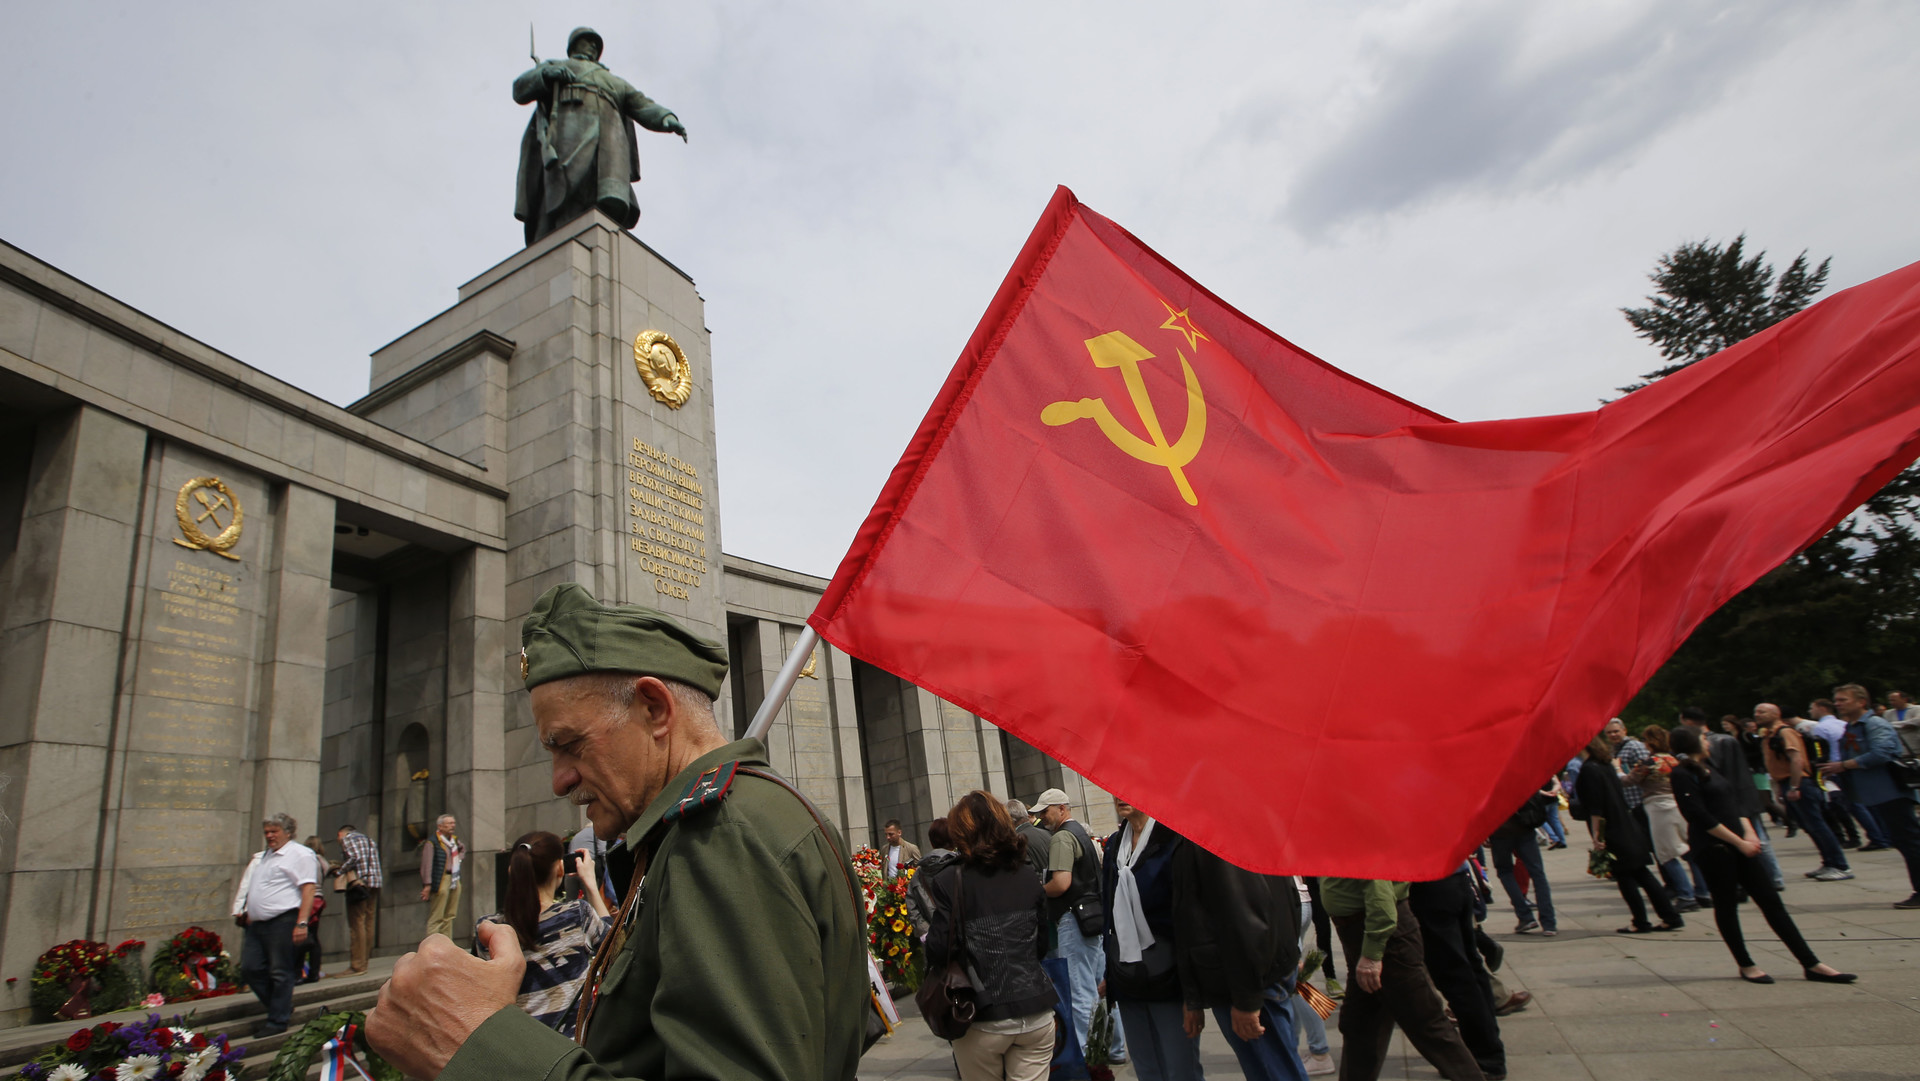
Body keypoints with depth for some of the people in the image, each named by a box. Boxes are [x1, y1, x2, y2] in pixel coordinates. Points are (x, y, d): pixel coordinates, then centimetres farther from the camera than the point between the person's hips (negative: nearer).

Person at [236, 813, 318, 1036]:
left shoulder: (299, 854, -8)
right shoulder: (264, 856, 21)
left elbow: (308, 889, -15)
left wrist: (302, 923, -22)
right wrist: (250, 914, 21)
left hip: (283, 921, -9)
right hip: (258, 923, 9)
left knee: (280, 973, -1)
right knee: (250, 969, 9)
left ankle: (278, 1020, 9)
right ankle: (281, 1008, 24)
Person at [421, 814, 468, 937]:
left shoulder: (455, 840, 14)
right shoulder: (432, 842, -9)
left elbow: (462, 848, 38)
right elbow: (426, 864, -15)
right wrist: (427, 885, -21)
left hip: (455, 880, 8)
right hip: (441, 881, -8)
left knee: (450, 915, 11)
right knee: (437, 916, -7)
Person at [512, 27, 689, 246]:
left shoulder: (616, 82, 42)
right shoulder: (553, 66, 36)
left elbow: (644, 107, 23)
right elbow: (520, 90, 20)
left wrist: (667, 117, -1)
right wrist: (546, 73, 0)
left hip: (608, 125, 3)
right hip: (570, 123, -2)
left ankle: (611, 208, -55)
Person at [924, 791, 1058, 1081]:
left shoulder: (950, 880, -11)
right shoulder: (1028, 876, 3)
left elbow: (938, 951, -13)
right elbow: (1042, 944, 11)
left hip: (983, 1020, -3)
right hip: (1036, 1013, 3)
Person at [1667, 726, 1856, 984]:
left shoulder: (1707, 769, 15)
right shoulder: (1682, 775, -12)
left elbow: (1732, 803, 15)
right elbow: (1702, 816, -16)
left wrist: (1749, 833, -1)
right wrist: (1739, 842, -14)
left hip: (1738, 844, 8)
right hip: (1713, 848, -8)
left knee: (1771, 900, 8)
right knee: (1726, 905, 3)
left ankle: (1811, 964, 12)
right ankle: (1746, 965, 14)